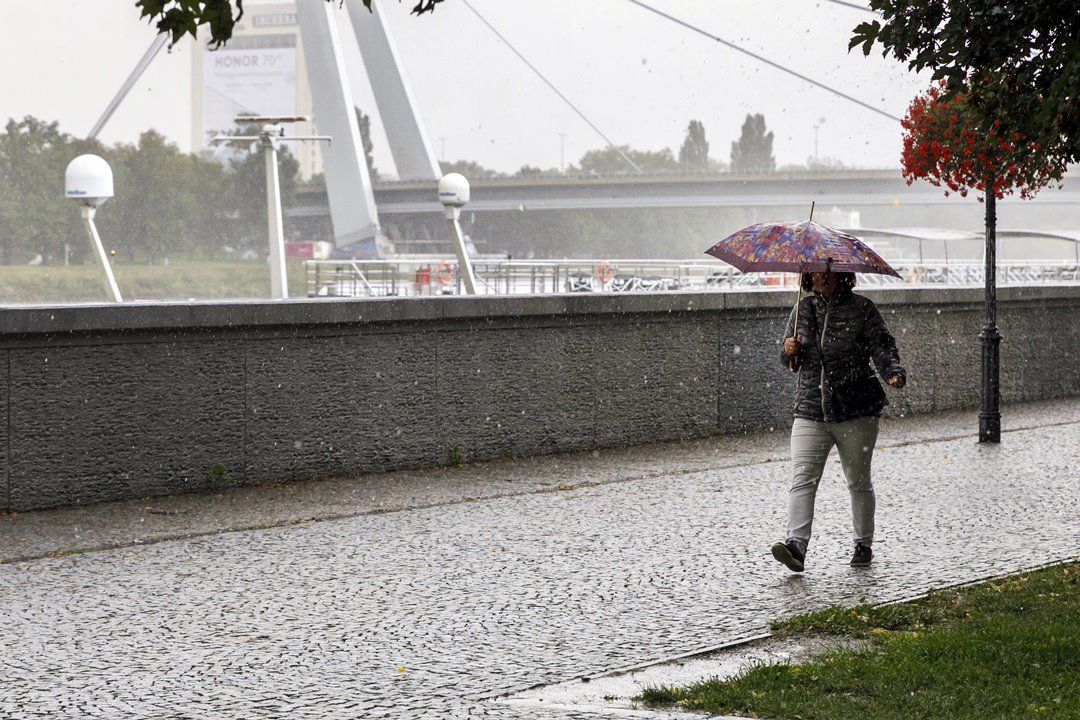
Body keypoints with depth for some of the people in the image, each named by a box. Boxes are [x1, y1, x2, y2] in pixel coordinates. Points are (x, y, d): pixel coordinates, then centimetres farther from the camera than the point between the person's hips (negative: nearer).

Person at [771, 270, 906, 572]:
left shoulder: (862, 308, 0)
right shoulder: (804, 309, 11)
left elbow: (881, 345, -7)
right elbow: (791, 363, 17)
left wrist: (894, 372, -27)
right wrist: (790, 351, -7)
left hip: (856, 411, -2)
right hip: (810, 411, 3)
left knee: (858, 482, 9)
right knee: (802, 479, -12)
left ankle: (864, 544, 23)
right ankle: (796, 544, -20)